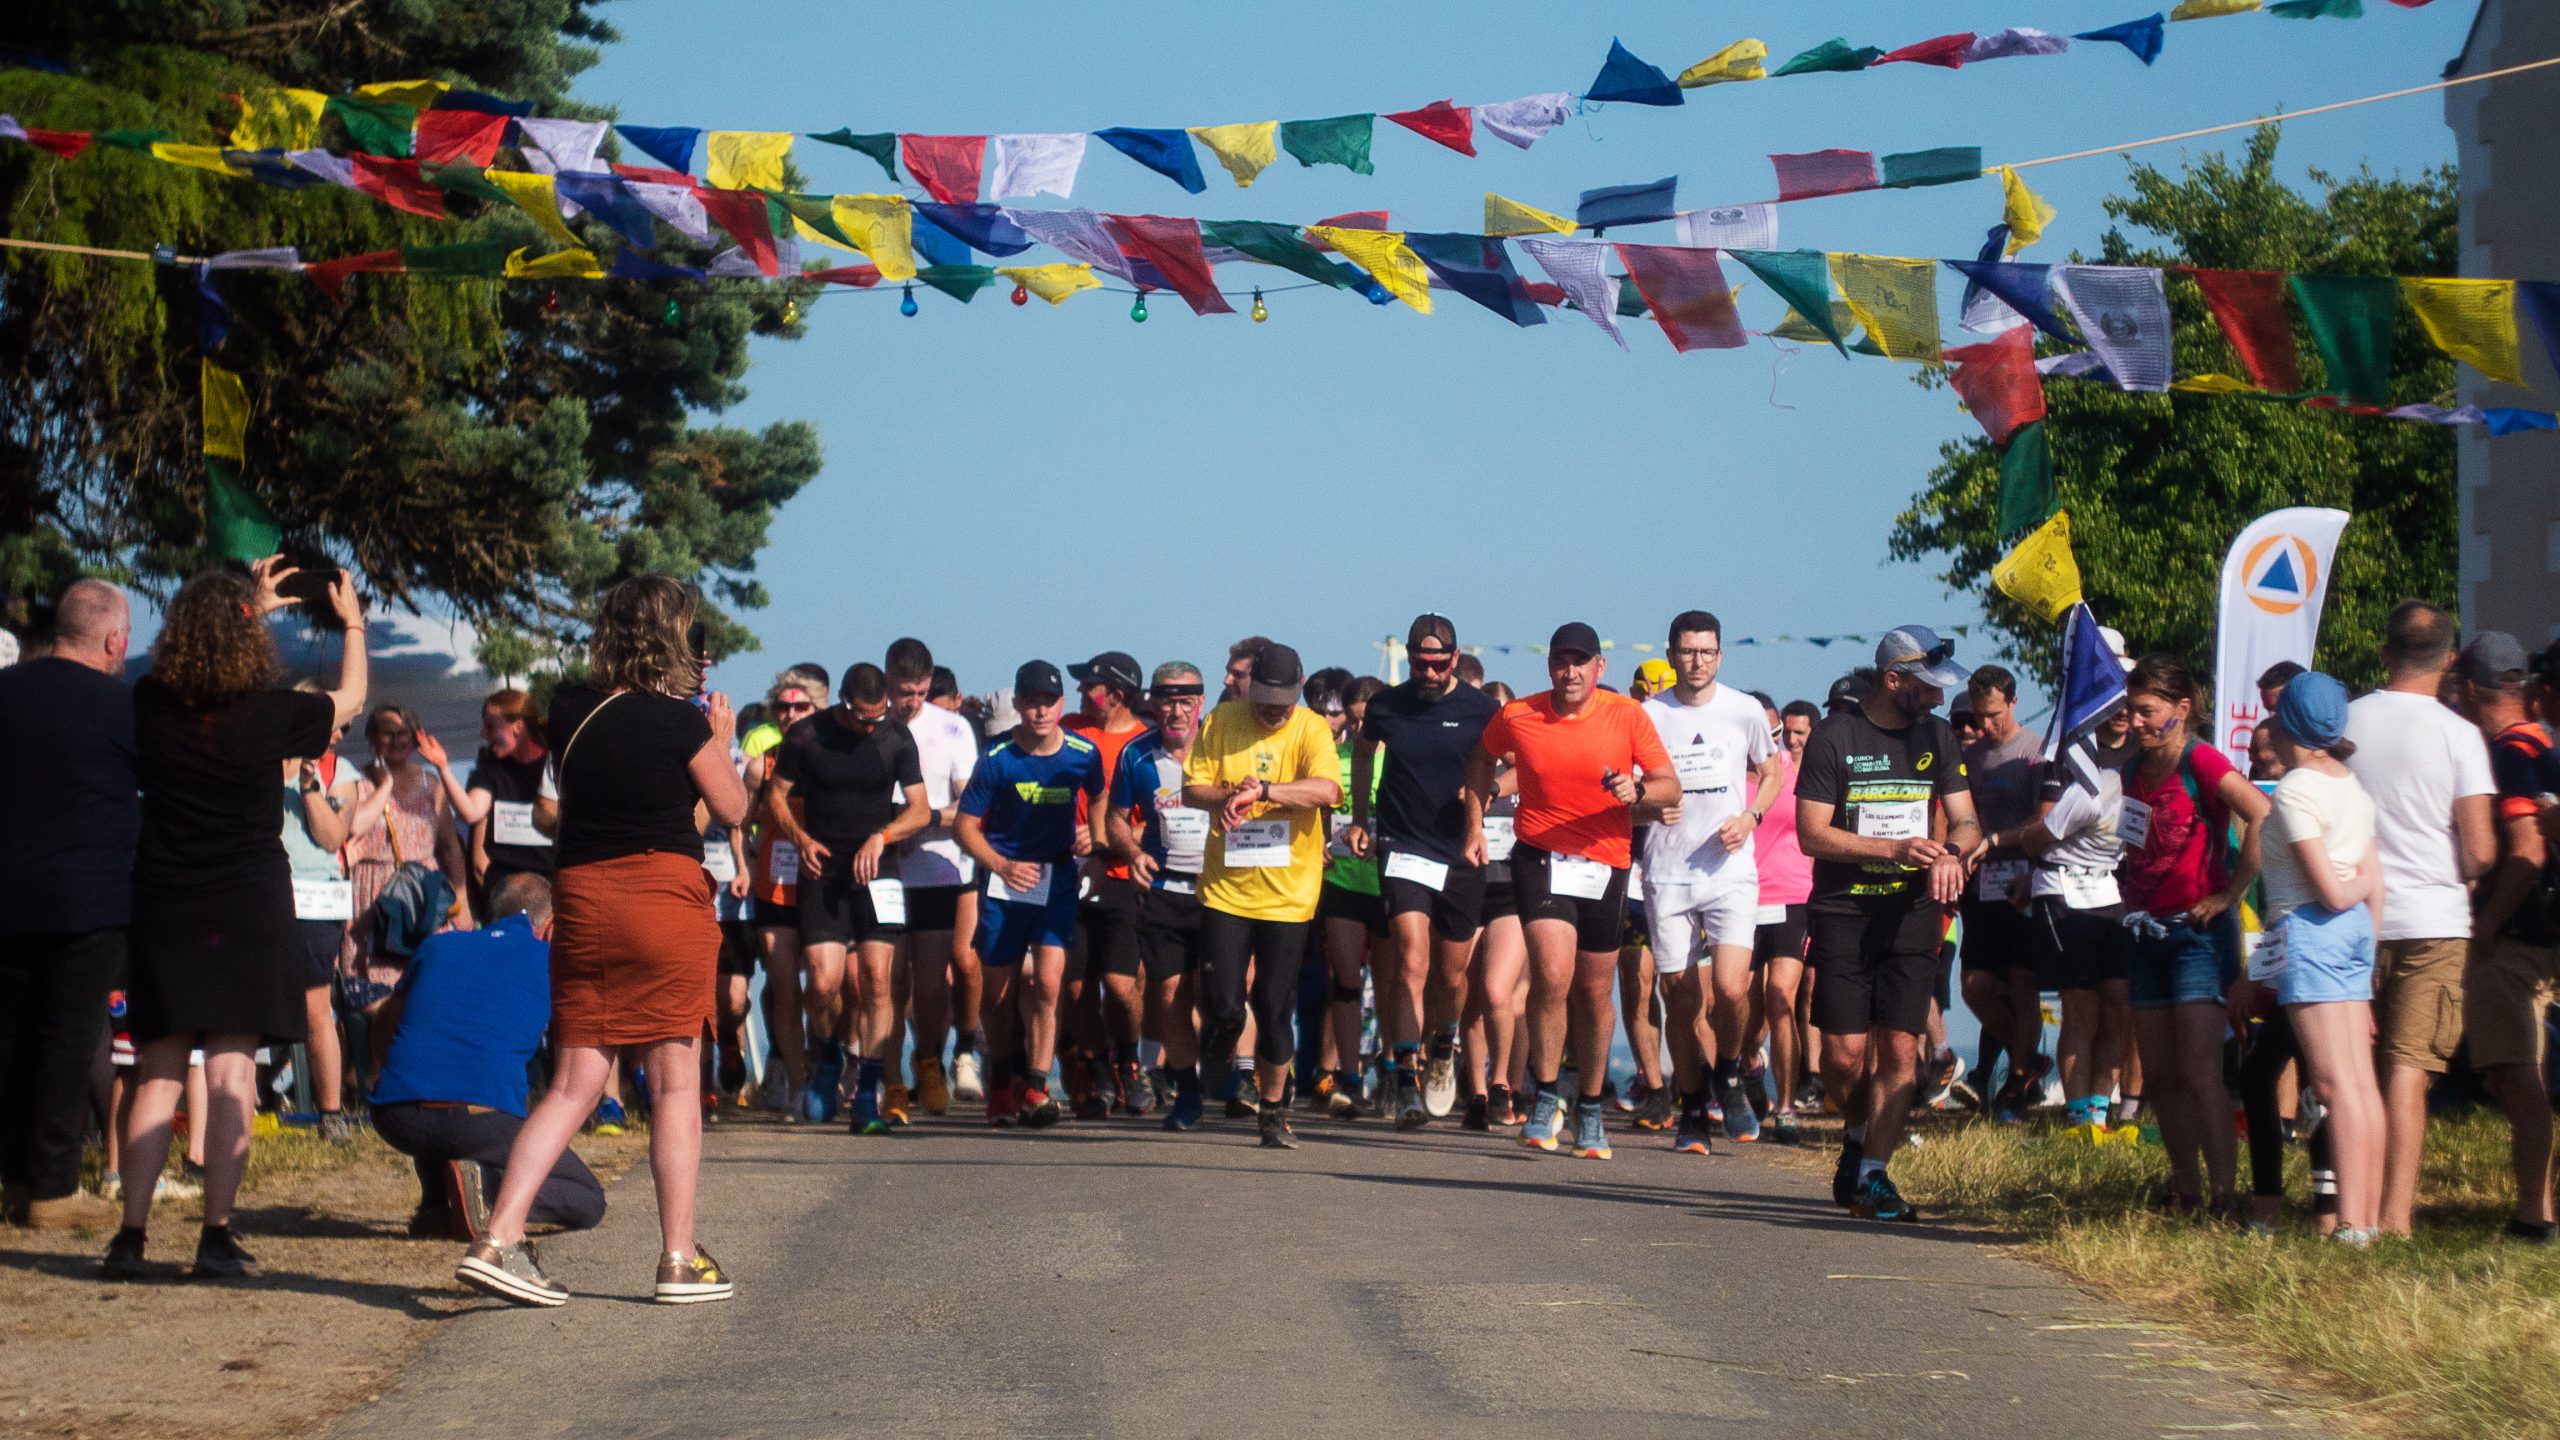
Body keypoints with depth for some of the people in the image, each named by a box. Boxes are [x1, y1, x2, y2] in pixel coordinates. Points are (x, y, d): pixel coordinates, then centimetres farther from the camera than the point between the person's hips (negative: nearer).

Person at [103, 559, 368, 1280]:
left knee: (156, 1075, 7)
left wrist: (253, 605, 32)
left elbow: (194, 665, 23)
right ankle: (217, 1235, -5)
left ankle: (131, 1235, 2)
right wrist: (352, 622, 28)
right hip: (248, 912, -3)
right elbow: (351, 698, 11)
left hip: (162, 913, 3)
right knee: (232, 1070, -1)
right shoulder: (270, 714, -9)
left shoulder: (151, 703, -3)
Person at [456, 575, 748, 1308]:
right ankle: (680, 1260, 8)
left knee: (573, 1083, 6)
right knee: (675, 1081, 5)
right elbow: (732, 808, 2)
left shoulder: (568, 711, 5)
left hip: (580, 896, 4)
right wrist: (722, 741, 18)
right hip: (666, 892, -4)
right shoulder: (678, 721, -9)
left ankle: (498, 1239, -6)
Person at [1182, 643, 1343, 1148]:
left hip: (1288, 892, -1)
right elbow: (1192, 790, 2)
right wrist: (1231, 795, -17)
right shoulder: (1221, 722, 2)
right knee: (1223, 1006, -5)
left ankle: (1274, 1111, 19)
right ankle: (1213, 1068, 30)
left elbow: (1326, 789, -22)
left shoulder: (1311, 729, -5)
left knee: (1275, 1009, 2)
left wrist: (1260, 790, -29)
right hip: (1225, 886, 1)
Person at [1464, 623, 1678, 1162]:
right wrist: (1475, 826, 13)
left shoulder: (1627, 716, -5)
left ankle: (1590, 1108, 26)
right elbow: (1482, 761, 18)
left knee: (1594, 992, 9)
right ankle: (1545, 1097, -5)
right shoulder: (1517, 717, -3)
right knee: (1552, 975, -20)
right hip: (1540, 855, -1)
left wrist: (1638, 790, -23)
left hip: (1605, 862, 1)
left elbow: (1671, 785, -2)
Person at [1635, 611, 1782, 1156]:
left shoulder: (1744, 711, 2)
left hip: (1730, 871, -1)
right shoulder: (1648, 715, 1)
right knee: (1683, 997, 4)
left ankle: (1729, 1078, 12)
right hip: (1667, 875, 1)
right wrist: (1651, 808, -14)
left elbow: (1773, 770, 17)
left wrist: (1751, 816, -1)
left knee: (1730, 988, -17)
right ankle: (1691, 1108, 20)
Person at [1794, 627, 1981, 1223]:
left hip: (1912, 912, 3)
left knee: (1899, 1048, -8)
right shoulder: (1835, 737, -4)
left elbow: (1965, 821, 12)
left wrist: (1952, 854, -12)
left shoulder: (1936, 737, 10)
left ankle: (1871, 1176, -3)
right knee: (1845, 1052, -6)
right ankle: (1859, 1135, 24)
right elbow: (1812, 834, -8)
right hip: (1843, 911, -3)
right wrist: (1895, 849, -18)